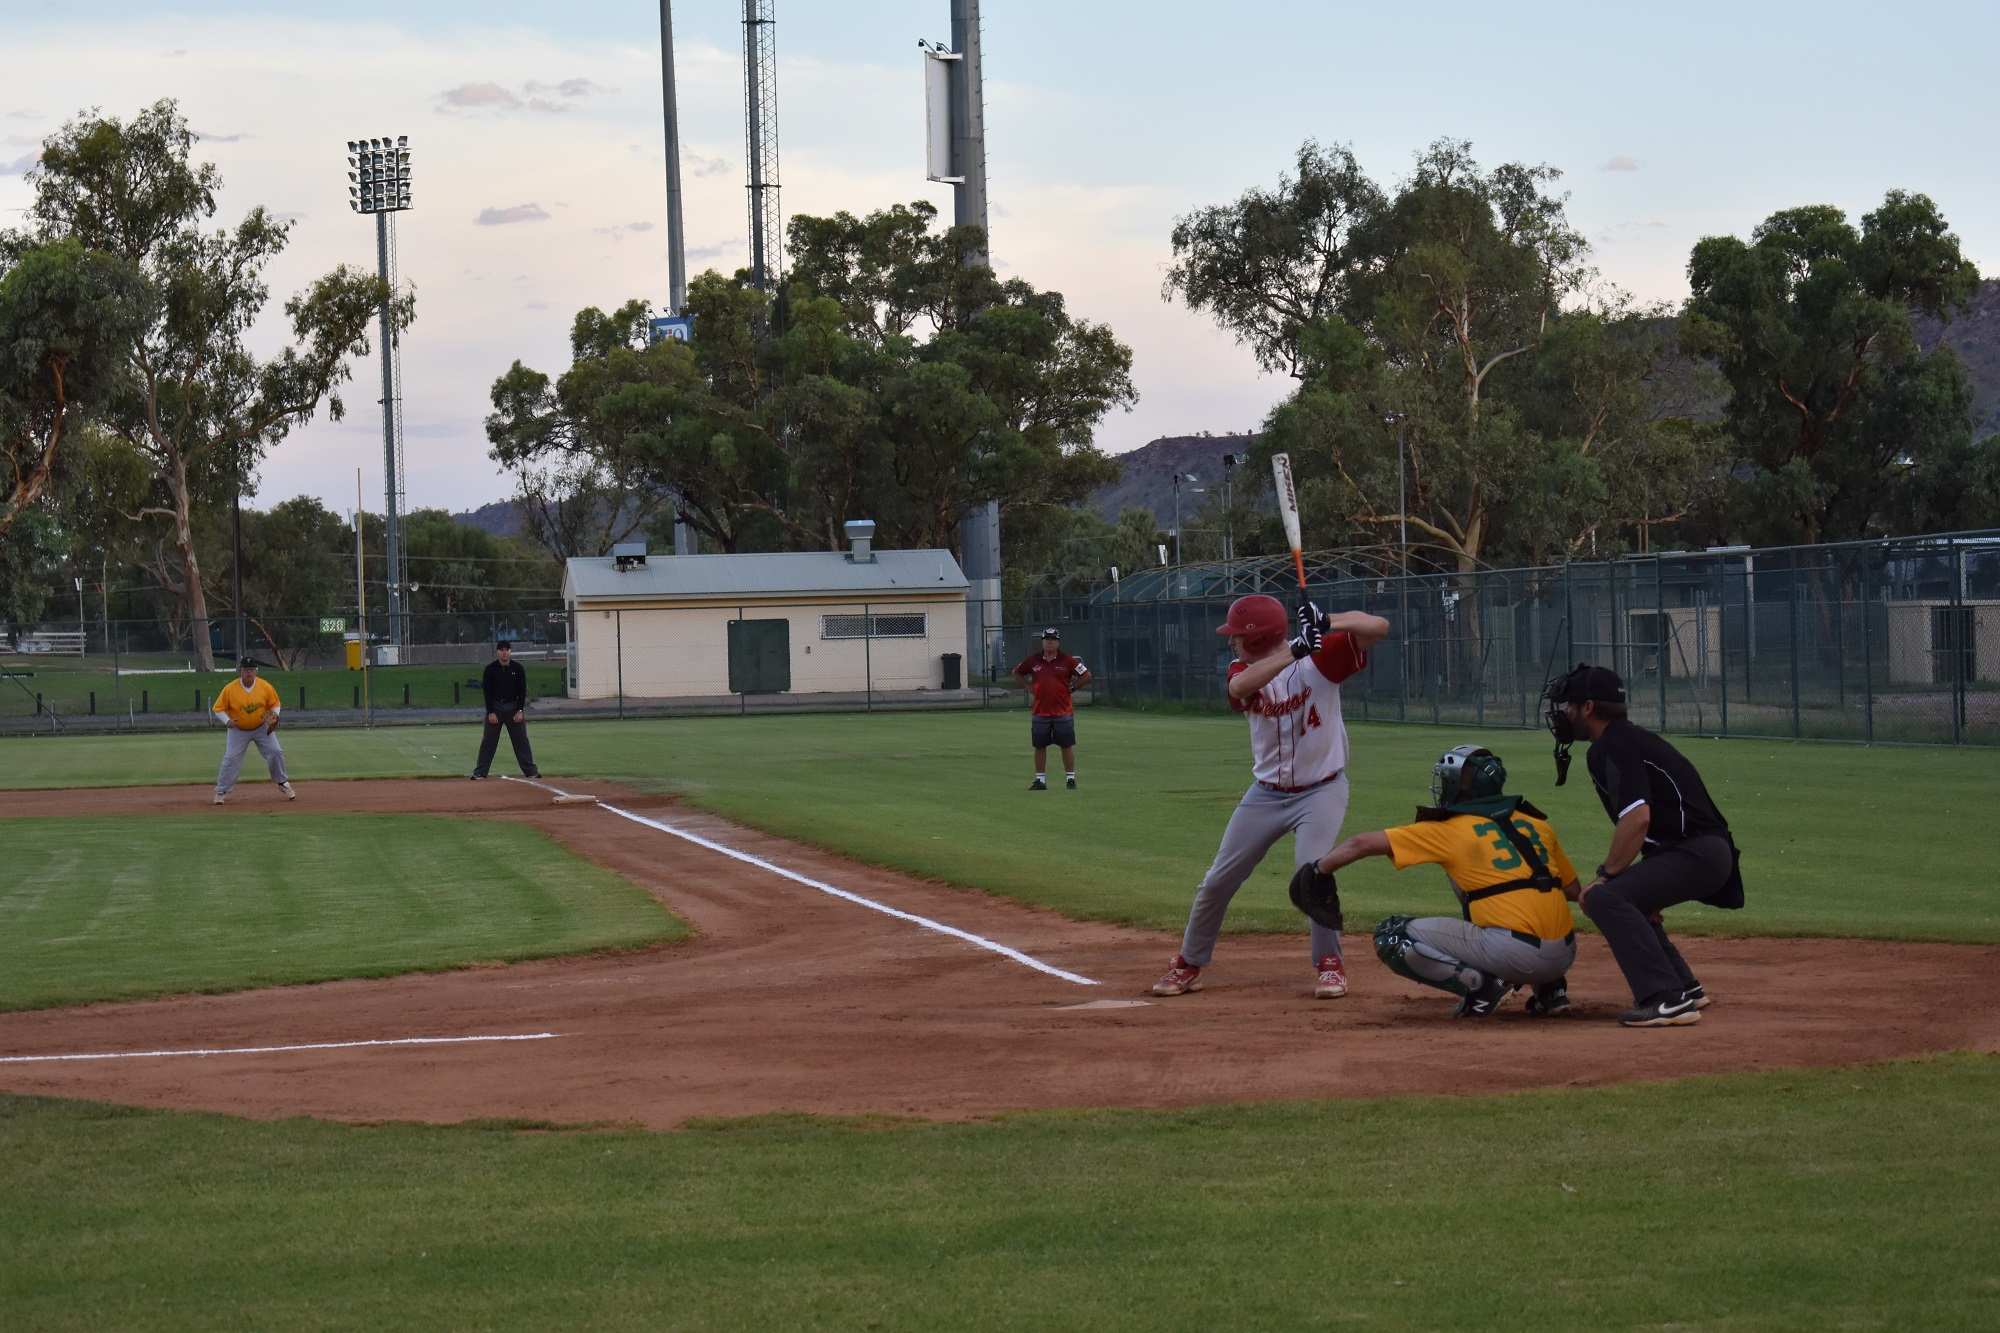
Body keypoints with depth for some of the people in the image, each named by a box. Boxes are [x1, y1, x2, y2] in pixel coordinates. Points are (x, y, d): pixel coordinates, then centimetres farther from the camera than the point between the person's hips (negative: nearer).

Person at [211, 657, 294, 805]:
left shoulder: (266, 687, -14)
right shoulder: (230, 689, -18)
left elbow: (275, 704, 1)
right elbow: (219, 709, -10)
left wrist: (274, 716, -18)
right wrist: (227, 721, -27)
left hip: (262, 728, 2)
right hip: (238, 730, -2)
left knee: (276, 753, -4)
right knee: (231, 759, -9)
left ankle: (283, 783, 16)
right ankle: (221, 791, 2)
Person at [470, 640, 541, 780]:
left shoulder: (518, 668, -1)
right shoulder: (490, 669, -4)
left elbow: (522, 690, 1)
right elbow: (487, 691, -4)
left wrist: (520, 710, -8)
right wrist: (491, 712, -11)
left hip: (514, 707, 1)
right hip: (495, 707, -1)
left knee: (521, 740, 1)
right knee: (488, 741, -1)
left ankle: (530, 771, 4)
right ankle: (480, 773, 1)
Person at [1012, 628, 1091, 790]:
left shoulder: (1067, 660, -3)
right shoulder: (1033, 660, 5)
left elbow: (1086, 676, 1)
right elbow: (1017, 673, 20)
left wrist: (1070, 688, -2)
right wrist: (1030, 688, 10)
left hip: (1063, 711, -2)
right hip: (1040, 712, 2)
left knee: (1067, 746, 2)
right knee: (1039, 746, 5)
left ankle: (1070, 778, 11)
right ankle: (1040, 780, 14)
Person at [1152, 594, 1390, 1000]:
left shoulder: (1320, 656, -15)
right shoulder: (1243, 670, -4)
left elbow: (1377, 627, -27)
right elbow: (1241, 685, -30)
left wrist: (1328, 624, -44)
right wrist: (1295, 650, -42)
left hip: (1321, 789, -5)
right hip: (1266, 794, 5)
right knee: (1218, 880, 8)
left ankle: (1330, 963, -4)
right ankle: (1189, 964, 25)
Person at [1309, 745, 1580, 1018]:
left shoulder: (1450, 830, 3)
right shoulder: (1538, 824, 16)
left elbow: (1362, 844, 4)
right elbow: (1572, 890, 25)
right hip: (1564, 958, 6)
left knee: (1393, 937, 1)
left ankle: (1481, 984, -9)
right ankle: (1550, 989, 21)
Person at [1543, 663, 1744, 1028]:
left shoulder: (1612, 747, -13)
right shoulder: (1626, 739, 19)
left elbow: (1637, 818, -24)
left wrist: (1605, 875, -15)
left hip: (1698, 853, -11)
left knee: (1605, 898, -23)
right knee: (1622, 897, 27)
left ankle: (1668, 1000, -29)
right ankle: (1683, 988, 29)